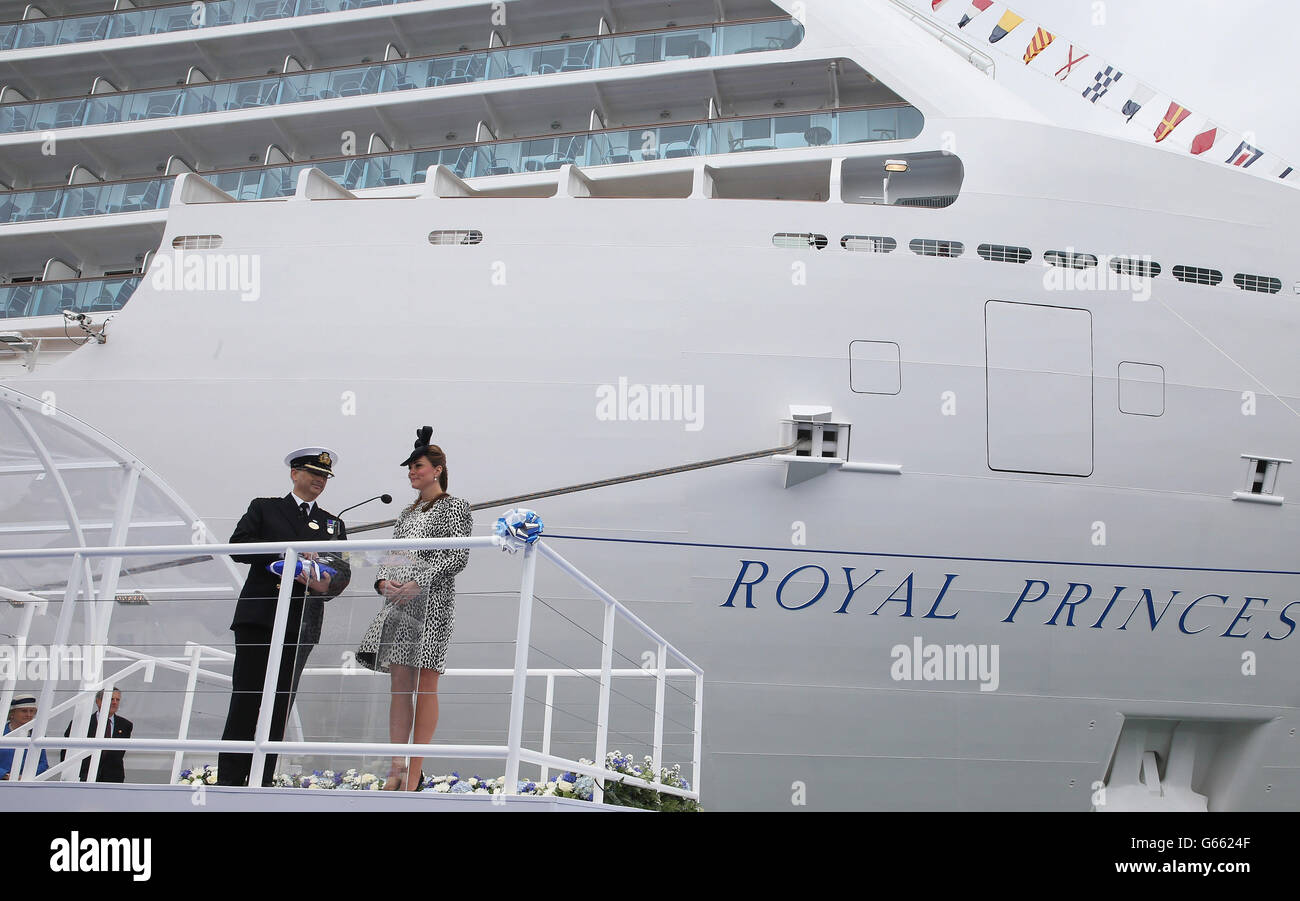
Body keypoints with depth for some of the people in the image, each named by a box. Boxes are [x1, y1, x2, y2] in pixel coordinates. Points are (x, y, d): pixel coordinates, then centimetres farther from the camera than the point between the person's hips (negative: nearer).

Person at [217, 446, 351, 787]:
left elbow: (341, 572, 11)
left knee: (280, 705, 1)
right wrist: (286, 552, -14)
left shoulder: (334, 524, 20)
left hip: (301, 623, 2)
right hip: (258, 617, -2)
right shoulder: (264, 508, 13)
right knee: (245, 699, -5)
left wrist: (326, 585, -13)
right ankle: (228, 781, -1)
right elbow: (238, 546, -2)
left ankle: (262, 784, 3)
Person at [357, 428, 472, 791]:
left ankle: (415, 773, -5)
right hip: (398, 602, 7)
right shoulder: (407, 513, 22)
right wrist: (383, 581, -3)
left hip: (432, 601, -7)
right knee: (399, 685, 3)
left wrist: (419, 583, -16)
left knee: (425, 685, -7)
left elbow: (459, 557, -8)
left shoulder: (453, 507, 2)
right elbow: (391, 555, 19)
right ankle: (397, 768, 6)